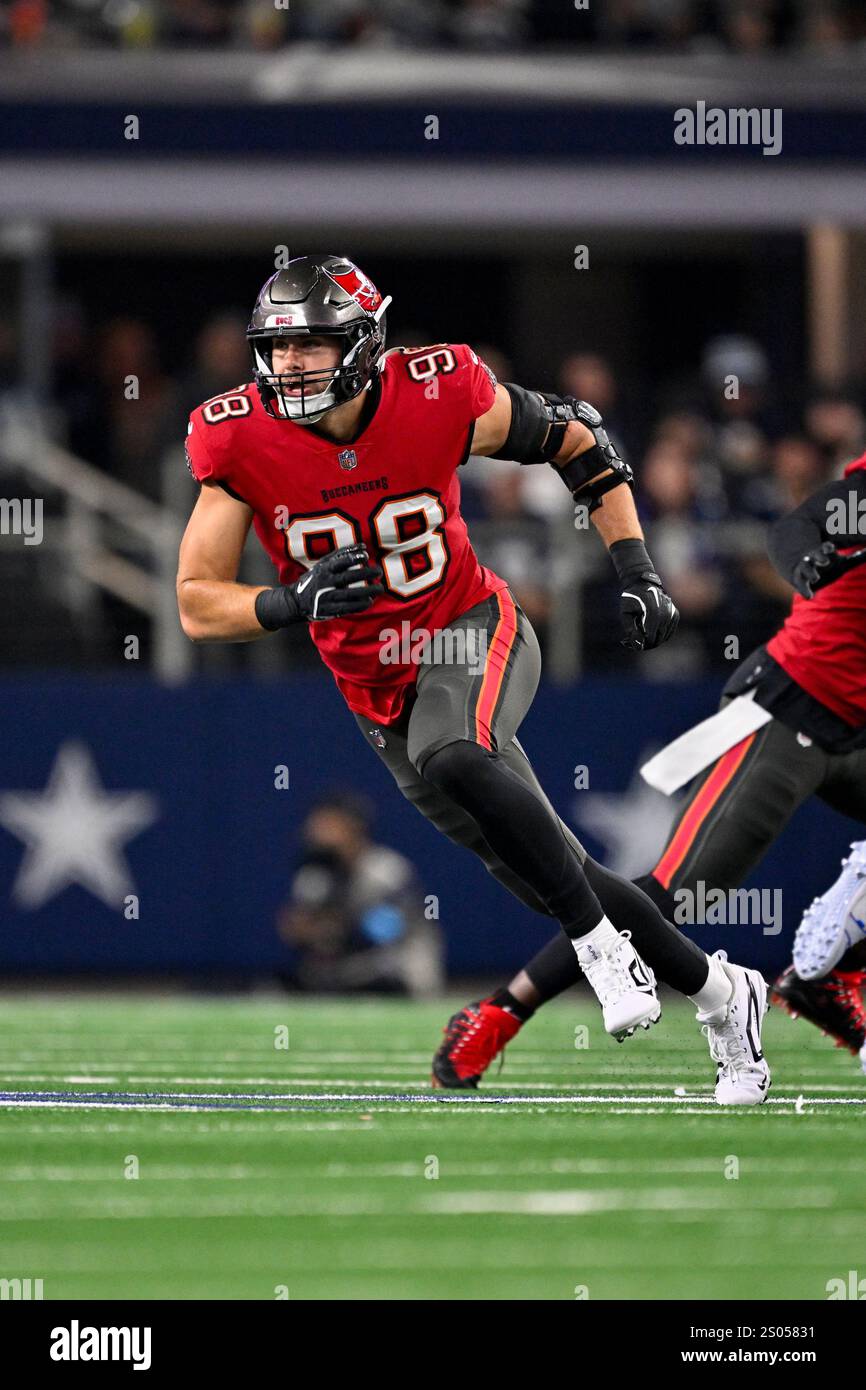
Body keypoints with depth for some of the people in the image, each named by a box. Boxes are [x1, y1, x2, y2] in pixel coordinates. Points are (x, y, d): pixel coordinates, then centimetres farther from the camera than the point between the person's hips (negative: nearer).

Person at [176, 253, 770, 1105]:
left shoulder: (438, 397, -19)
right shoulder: (240, 442, -16)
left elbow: (576, 441, -1)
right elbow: (197, 609, -13)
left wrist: (637, 574, -8)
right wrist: (295, 603, -33)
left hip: (469, 633, -3)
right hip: (376, 689, 3)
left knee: (452, 763, -37)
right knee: (555, 880, 9)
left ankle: (602, 946, -21)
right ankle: (717, 994, 29)